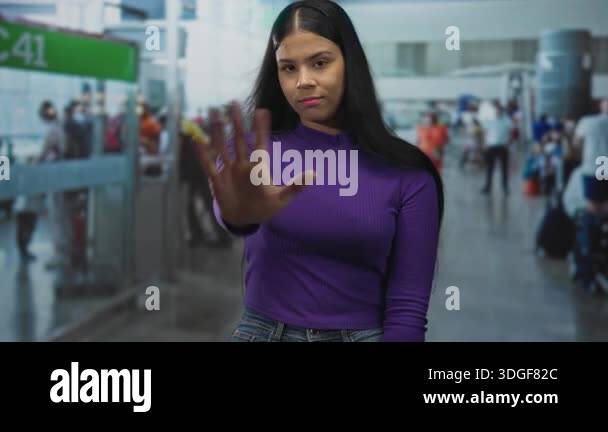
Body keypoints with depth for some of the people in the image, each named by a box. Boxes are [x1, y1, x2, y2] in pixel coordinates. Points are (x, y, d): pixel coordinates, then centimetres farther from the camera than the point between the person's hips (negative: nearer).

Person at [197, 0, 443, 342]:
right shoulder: (254, 152, -5)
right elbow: (228, 203, -29)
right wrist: (240, 211, -52)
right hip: (261, 331, 1)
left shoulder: (407, 174, -8)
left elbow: (408, 308, -8)